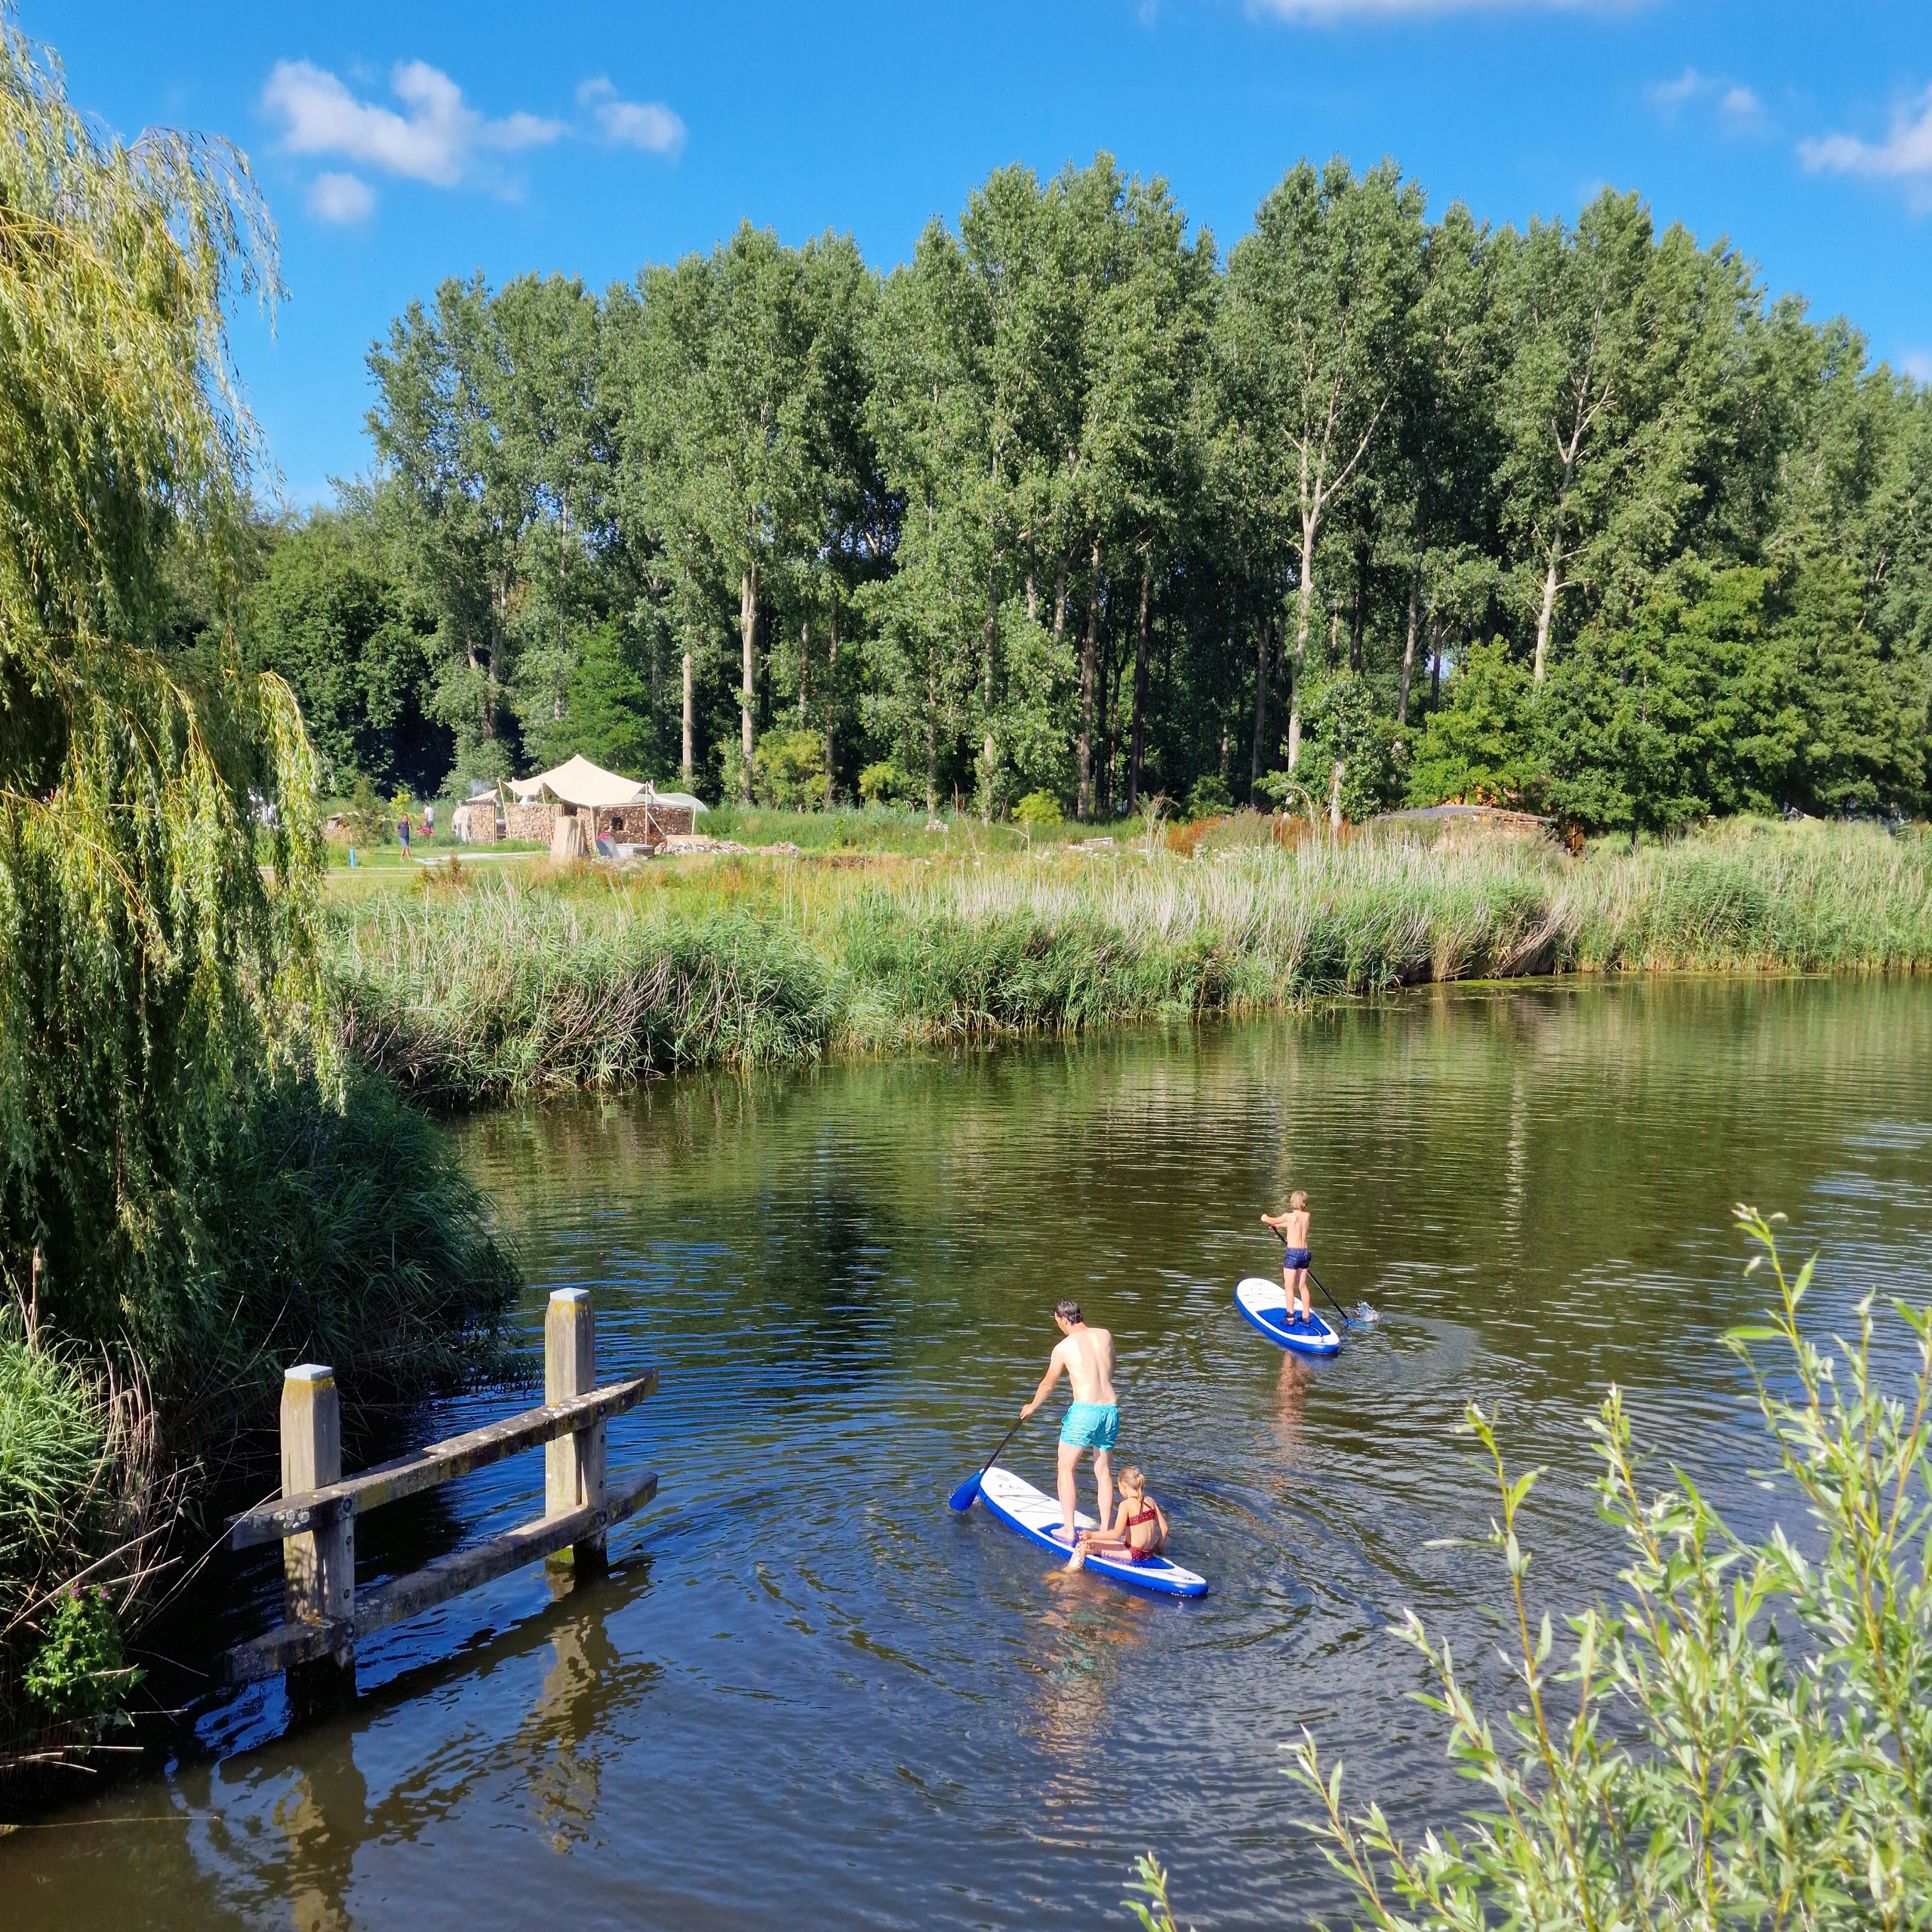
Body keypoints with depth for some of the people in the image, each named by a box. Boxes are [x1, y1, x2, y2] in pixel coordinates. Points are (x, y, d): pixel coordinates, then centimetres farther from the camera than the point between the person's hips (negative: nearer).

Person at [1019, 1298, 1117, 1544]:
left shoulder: (1063, 1348, -3)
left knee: (1067, 1468, 8)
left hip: (1084, 1412, -5)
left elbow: (1047, 1385, 12)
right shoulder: (1105, 1335, 8)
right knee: (1104, 1471, 14)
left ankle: (1068, 1530, 6)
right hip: (1111, 1411, 5)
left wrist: (1031, 1407, 28)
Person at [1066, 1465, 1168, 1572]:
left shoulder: (1126, 1504, -14)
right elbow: (1164, 1528, 8)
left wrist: (1091, 1535, -17)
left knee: (1083, 1545, -7)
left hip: (1132, 1554, -8)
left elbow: (1117, 1533, -20)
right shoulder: (1150, 1501, 6)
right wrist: (1158, 1548, 23)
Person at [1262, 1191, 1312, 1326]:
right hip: (1304, 1252, 5)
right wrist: (1278, 1226, 35)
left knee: (1289, 1287, 1)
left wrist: (1266, 1217, 27)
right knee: (1302, 1286, 15)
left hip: (1292, 1253, -5)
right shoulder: (1307, 1216, 4)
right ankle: (1306, 1315, 20)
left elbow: (1271, 1221, 5)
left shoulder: (1289, 1216, -10)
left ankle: (1291, 1317, -2)